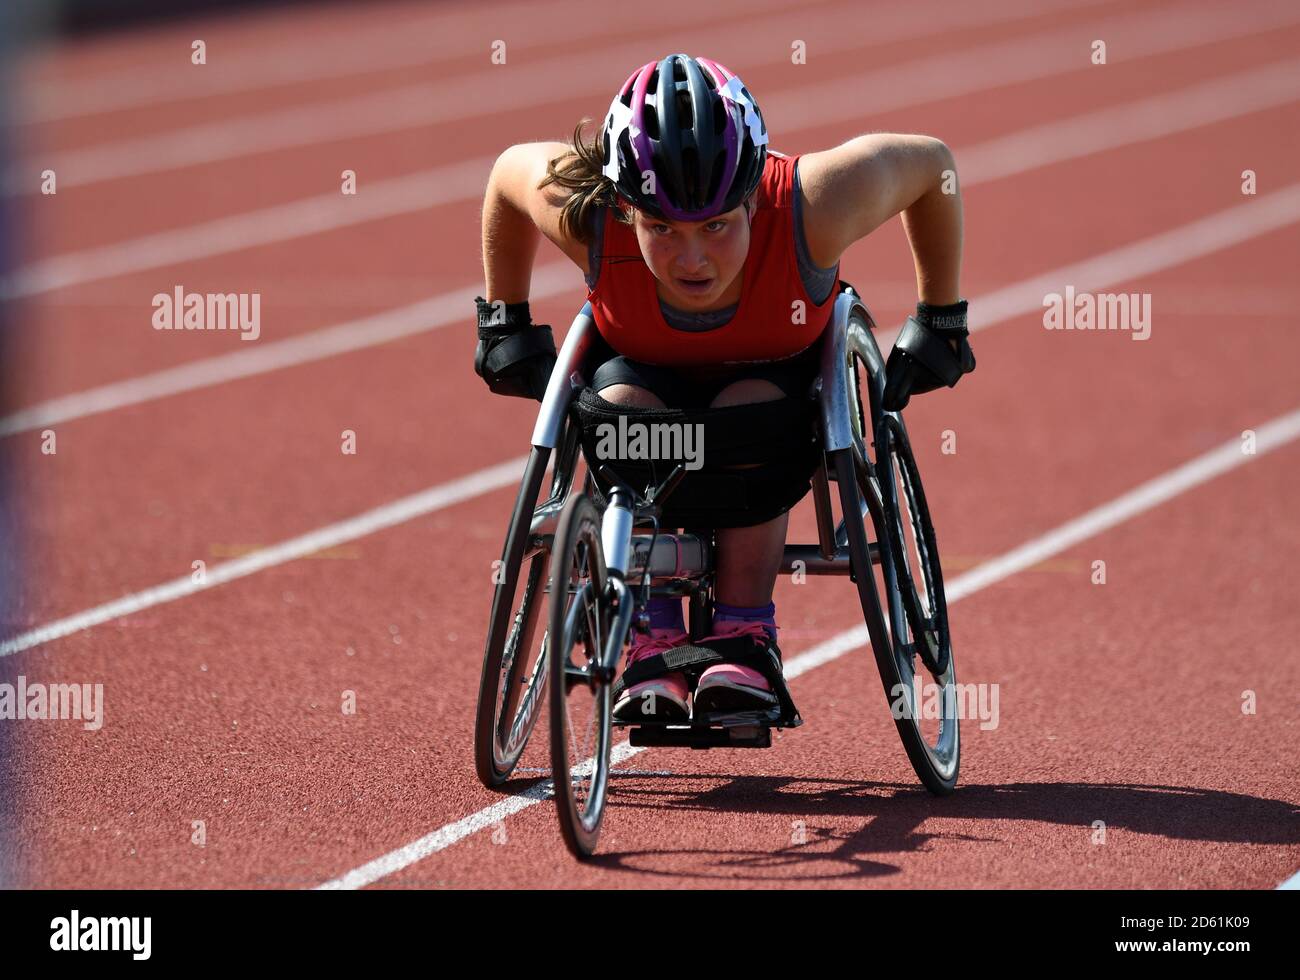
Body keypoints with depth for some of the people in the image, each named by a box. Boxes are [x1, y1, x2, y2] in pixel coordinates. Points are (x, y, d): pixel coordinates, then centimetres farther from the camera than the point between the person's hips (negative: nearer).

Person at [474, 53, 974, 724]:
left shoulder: (810, 207, -41)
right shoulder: (585, 217, -37)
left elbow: (932, 163, -22)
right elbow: (510, 168, -13)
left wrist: (940, 322, -11)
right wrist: (505, 323, -3)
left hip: (777, 364, -1)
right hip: (641, 362, 1)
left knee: (749, 415, -33)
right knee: (625, 411, -31)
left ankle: (745, 635, -18)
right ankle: (653, 644, -20)